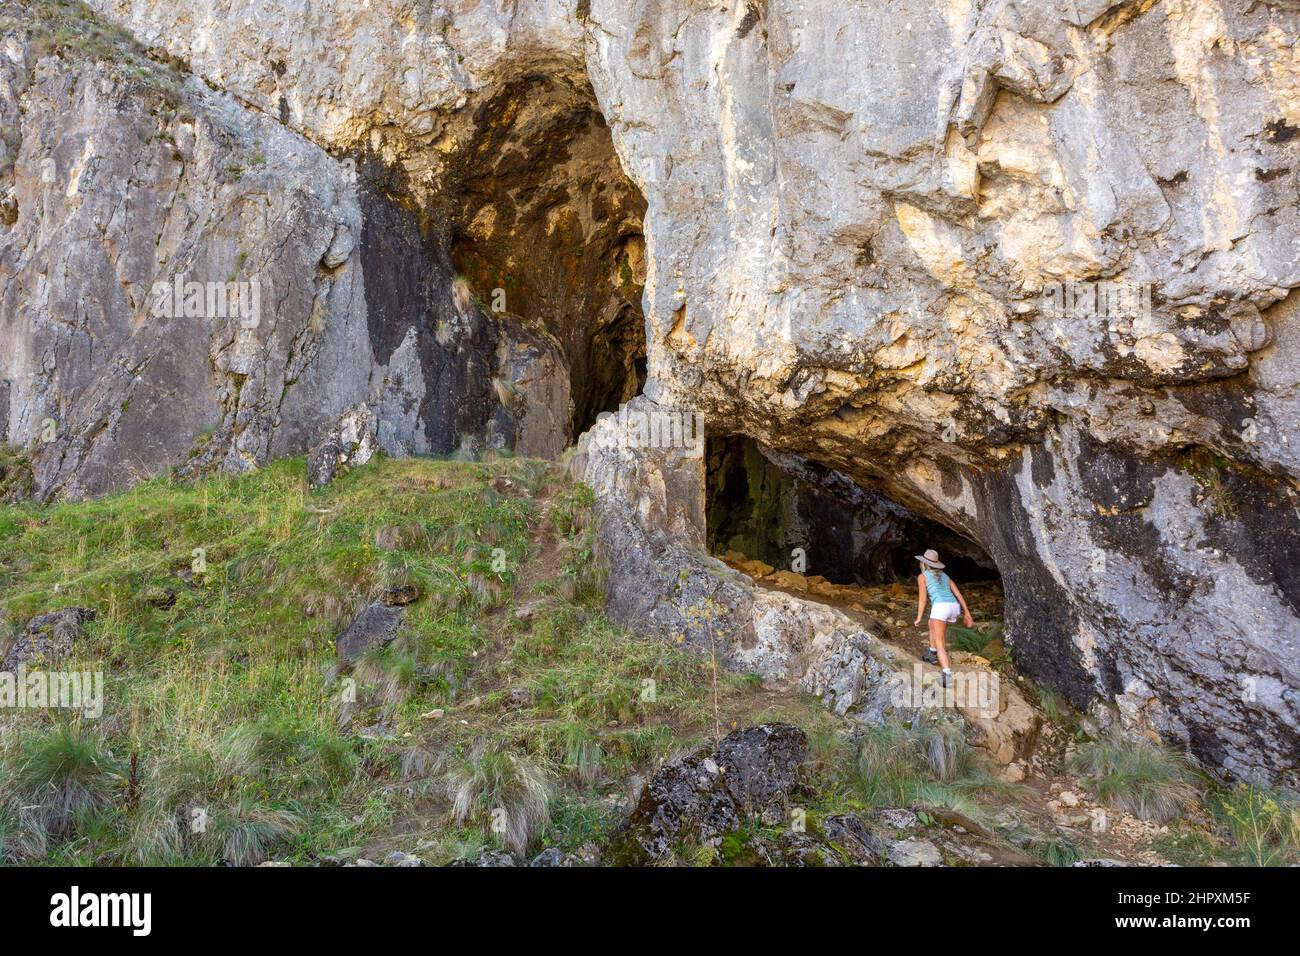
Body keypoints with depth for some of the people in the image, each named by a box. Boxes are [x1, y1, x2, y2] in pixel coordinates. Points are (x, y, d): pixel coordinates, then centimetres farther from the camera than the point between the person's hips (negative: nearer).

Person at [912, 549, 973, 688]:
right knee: (932, 623, 36)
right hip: (954, 607, 6)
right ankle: (932, 655, 39)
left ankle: (947, 674, -30)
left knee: (939, 644, -9)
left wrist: (918, 619, 10)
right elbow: (959, 594, 22)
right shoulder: (945, 575, 28)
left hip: (941, 607, -6)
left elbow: (922, 598, 5)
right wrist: (967, 614, 21)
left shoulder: (922, 576, 11)